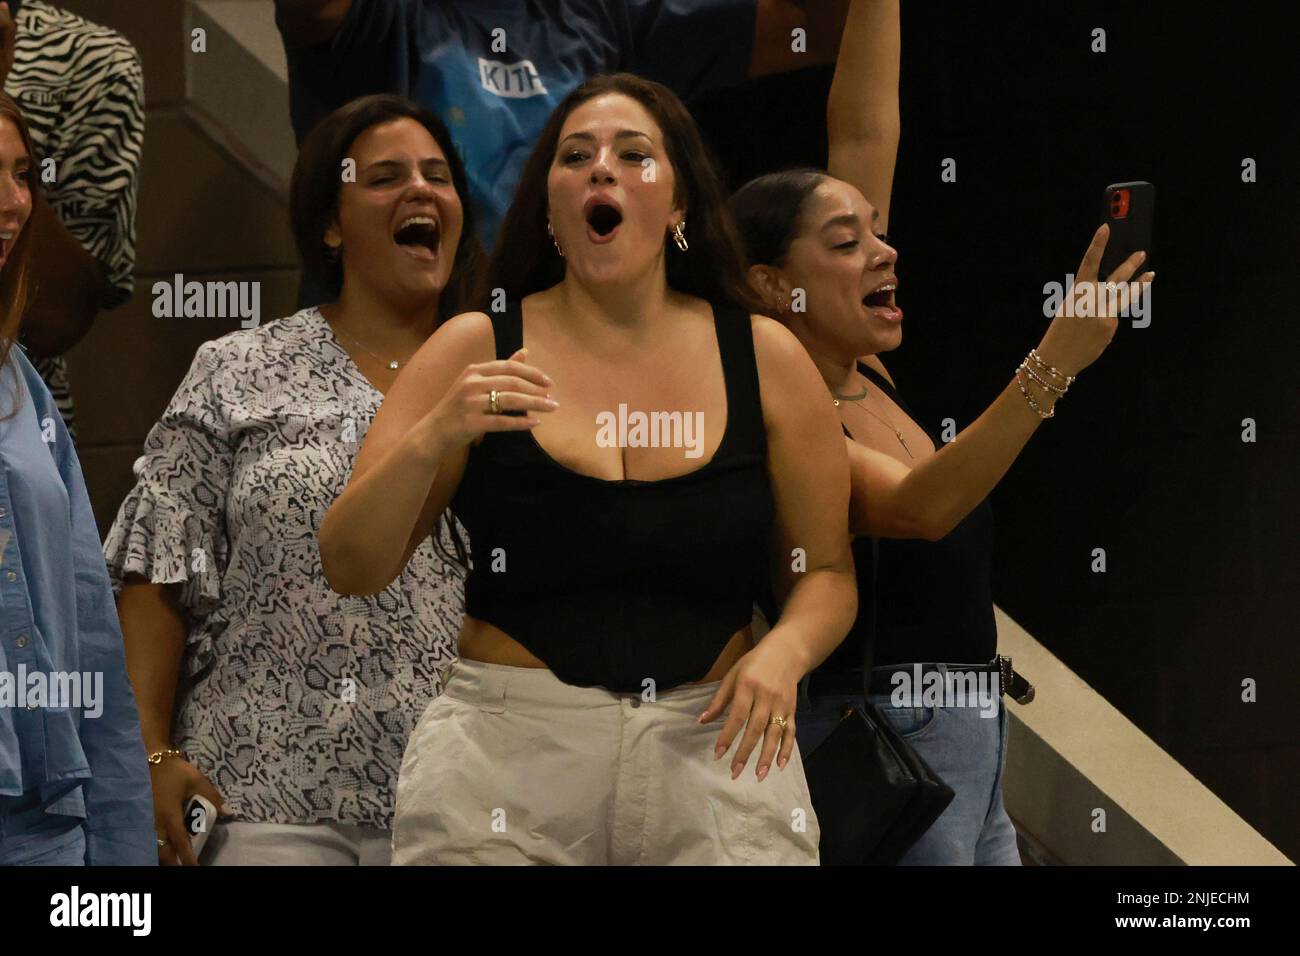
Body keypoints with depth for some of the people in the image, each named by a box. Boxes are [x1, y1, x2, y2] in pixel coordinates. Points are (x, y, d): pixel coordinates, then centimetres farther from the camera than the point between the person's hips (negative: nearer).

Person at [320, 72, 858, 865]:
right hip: (508, 748, -1)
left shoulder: (765, 359, 3)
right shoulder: (475, 349, 0)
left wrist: (787, 649, -13)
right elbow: (351, 570, -3)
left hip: (715, 754, 1)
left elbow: (828, 573, 9)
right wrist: (431, 440, -20)